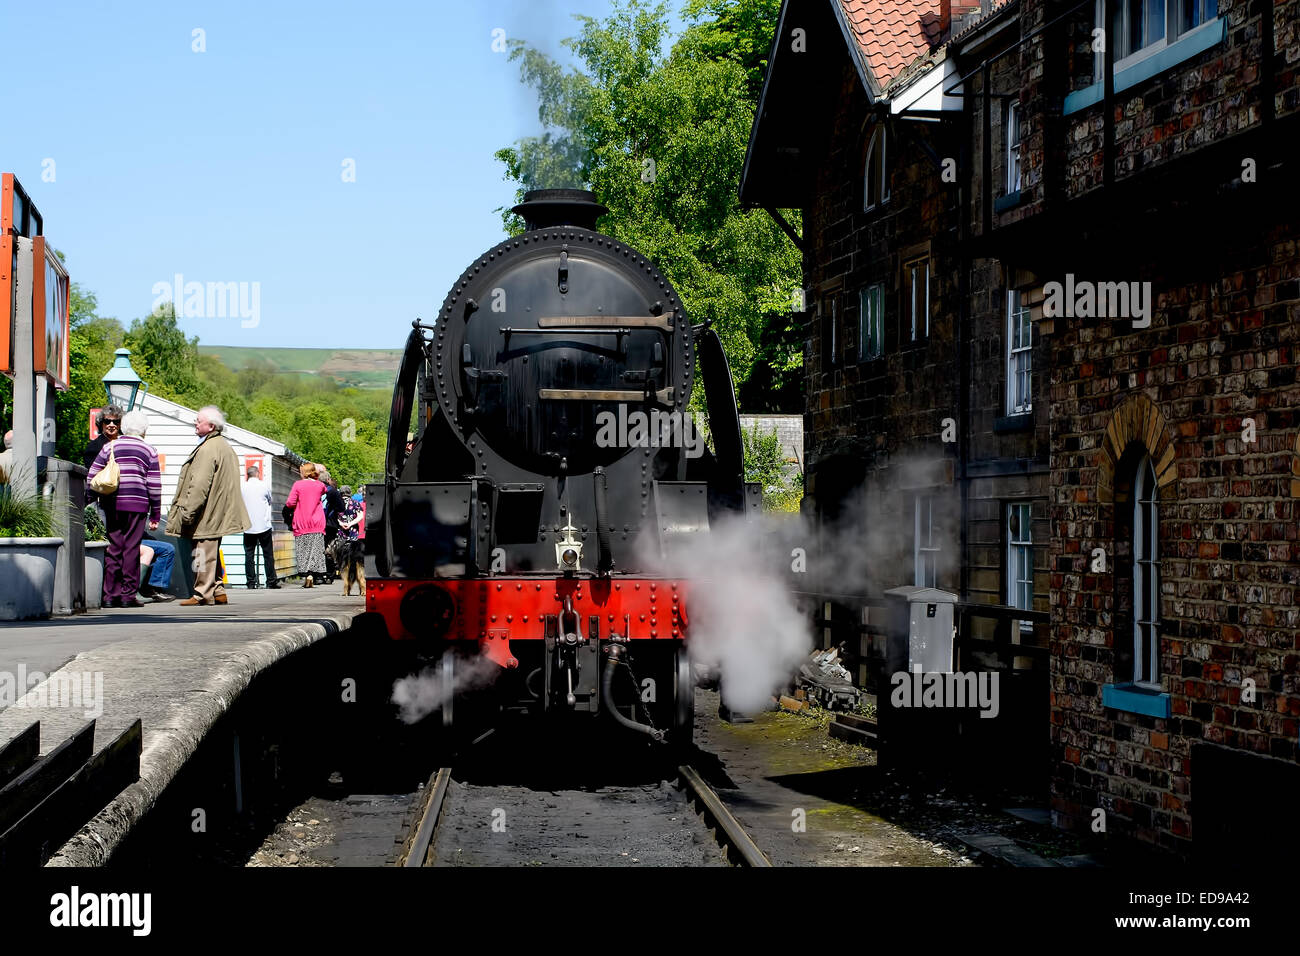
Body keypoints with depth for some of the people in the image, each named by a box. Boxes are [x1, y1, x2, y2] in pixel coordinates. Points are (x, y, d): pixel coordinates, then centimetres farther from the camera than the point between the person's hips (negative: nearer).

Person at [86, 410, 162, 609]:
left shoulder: (109, 447, 8)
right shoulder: (149, 451, 3)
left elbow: (91, 476, 5)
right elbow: (154, 485, 1)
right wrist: (155, 514, 6)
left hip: (112, 504, 2)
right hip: (137, 505, -2)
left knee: (113, 548, 6)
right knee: (131, 549, 1)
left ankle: (110, 595, 5)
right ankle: (128, 594, 0)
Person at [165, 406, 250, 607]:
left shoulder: (208, 449, -17)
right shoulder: (225, 446, 16)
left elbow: (199, 485, -22)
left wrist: (187, 512, -19)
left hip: (207, 515, -10)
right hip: (218, 514, 10)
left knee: (204, 555, -6)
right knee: (212, 555, 15)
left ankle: (203, 593, -3)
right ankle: (218, 590, 17)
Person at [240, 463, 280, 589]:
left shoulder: (242, 488, 1)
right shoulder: (264, 486, -3)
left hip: (248, 527, 1)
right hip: (264, 526, -1)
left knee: (249, 555, 4)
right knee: (268, 555, 4)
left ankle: (250, 582, 1)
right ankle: (271, 581, 4)